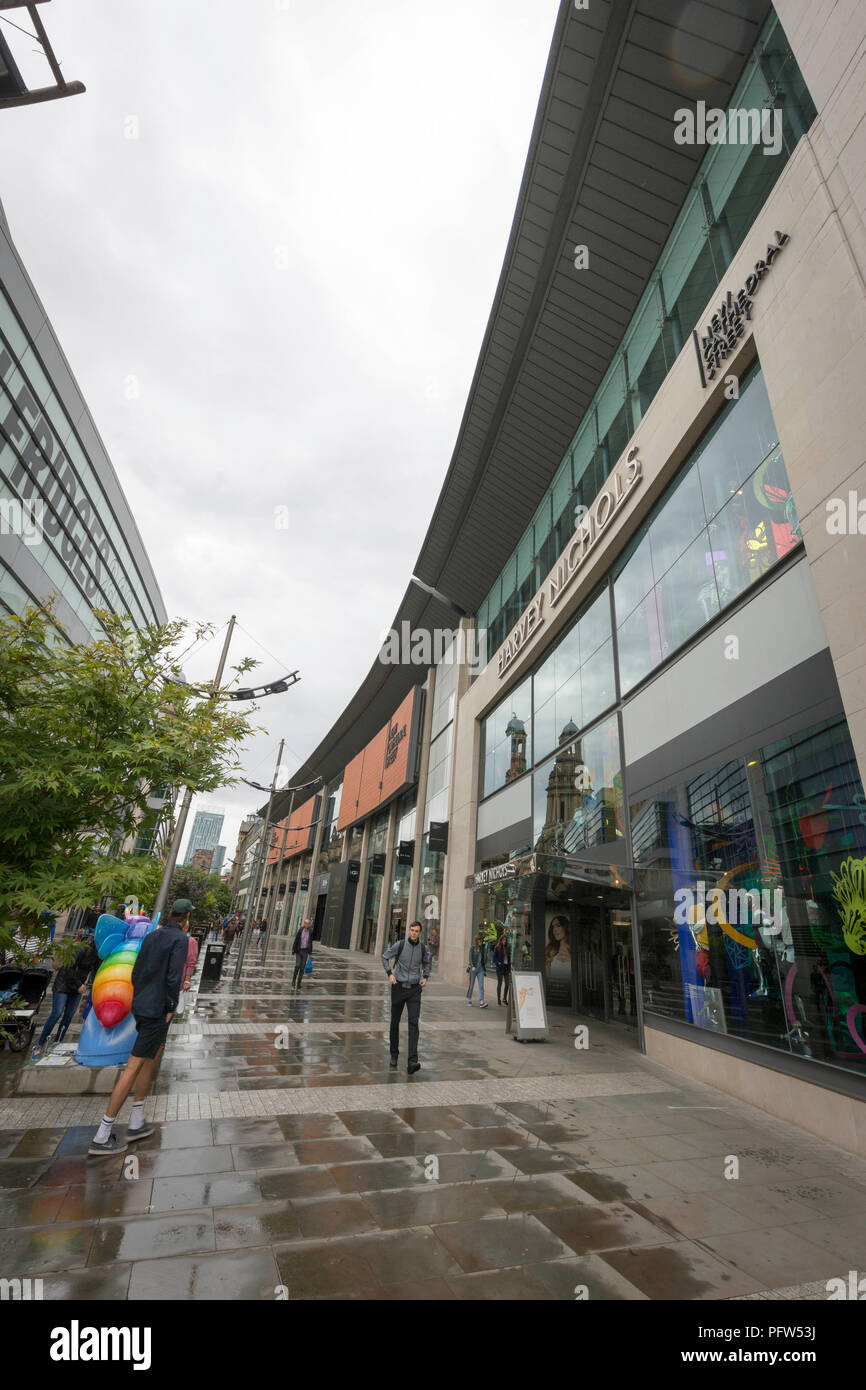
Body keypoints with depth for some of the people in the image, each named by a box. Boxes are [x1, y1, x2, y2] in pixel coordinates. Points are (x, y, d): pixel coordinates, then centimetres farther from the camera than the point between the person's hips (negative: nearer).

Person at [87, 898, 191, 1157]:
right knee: (134, 1067, -2)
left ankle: (137, 1123, 25)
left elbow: (136, 973, 13)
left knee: (154, 1057, 20)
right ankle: (102, 1137, 6)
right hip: (157, 1009, -9)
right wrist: (172, 1008, -9)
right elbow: (173, 978, -22)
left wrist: (140, 1002, 19)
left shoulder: (151, 936, 10)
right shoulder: (180, 939, -16)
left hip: (141, 1005, 9)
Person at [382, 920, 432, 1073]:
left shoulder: (423, 948, -4)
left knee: (414, 1023, -11)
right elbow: (385, 957, 5)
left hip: (414, 989, 0)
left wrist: (425, 977, 8)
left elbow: (428, 961, 19)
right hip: (399, 987, 0)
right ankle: (394, 1054, 33)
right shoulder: (399, 945, -10)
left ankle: (412, 1062, -15)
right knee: (395, 1022, 12)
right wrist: (389, 974, -5)